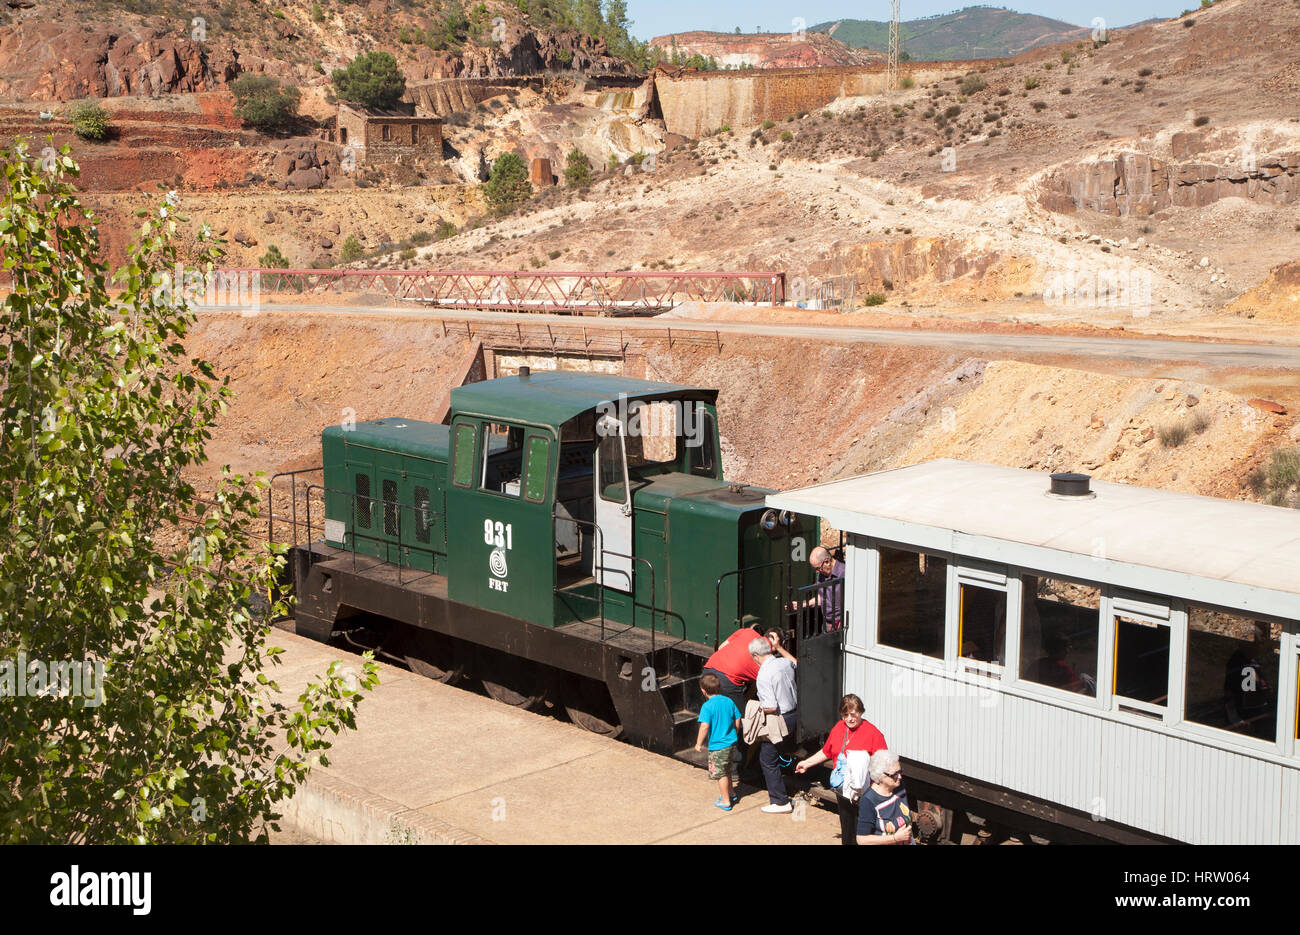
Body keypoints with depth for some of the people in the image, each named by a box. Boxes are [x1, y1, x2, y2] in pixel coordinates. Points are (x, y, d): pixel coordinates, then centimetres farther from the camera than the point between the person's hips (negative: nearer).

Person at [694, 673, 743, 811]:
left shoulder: (707, 706, -18)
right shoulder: (729, 701, 1)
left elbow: (704, 726, -24)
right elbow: (737, 721, 8)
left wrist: (699, 743, -13)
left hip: (717, 745, -7)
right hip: (731, 742, 7)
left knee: (721, 773, 5)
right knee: (726, 771, 25)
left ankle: (725, 802, 13)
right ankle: (730, 793, 39)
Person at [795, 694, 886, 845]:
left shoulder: (872, 733, -13)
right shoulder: (838, 728, 7)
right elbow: (826, 752, 22)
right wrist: (807, 763, 25)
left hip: (862, 793, -6)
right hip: (843, 792, 7)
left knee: (860, 835, -6)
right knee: (846, 831, 19)